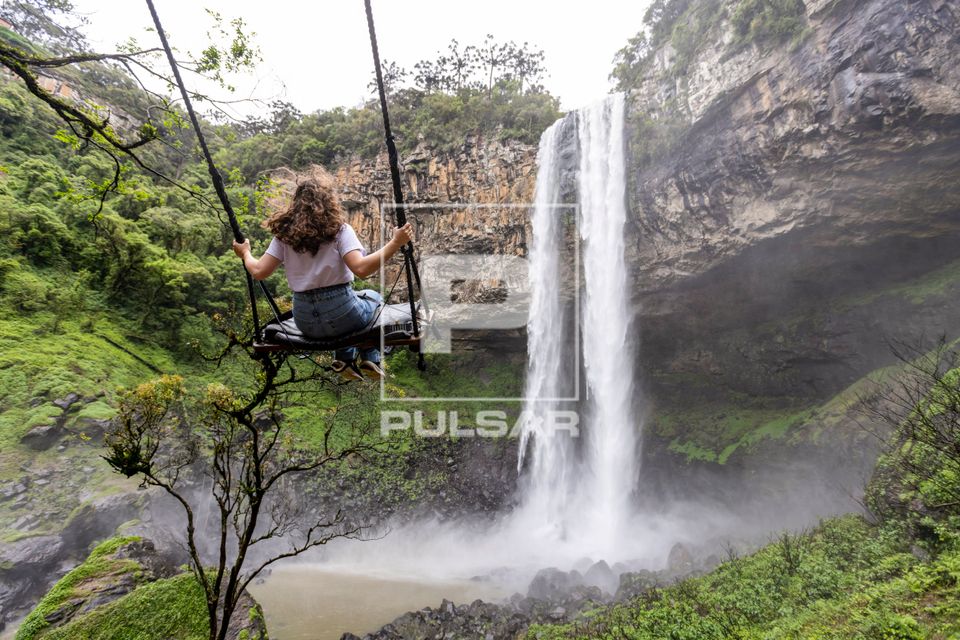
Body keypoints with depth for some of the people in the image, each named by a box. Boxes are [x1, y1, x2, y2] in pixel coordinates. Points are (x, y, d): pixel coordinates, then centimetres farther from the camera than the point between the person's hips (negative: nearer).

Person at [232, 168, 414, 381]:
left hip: (305, 321, 5)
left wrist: (245, 252, 21)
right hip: (340, 315, -4)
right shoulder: (339, 230, -9)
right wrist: (395, 244, -21)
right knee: (373, 298, 31)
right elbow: (362, 268, -23)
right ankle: (371, 360, 23)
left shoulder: (284, 233, 2)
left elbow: (259, 271, 2)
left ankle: (344, 360, 25)